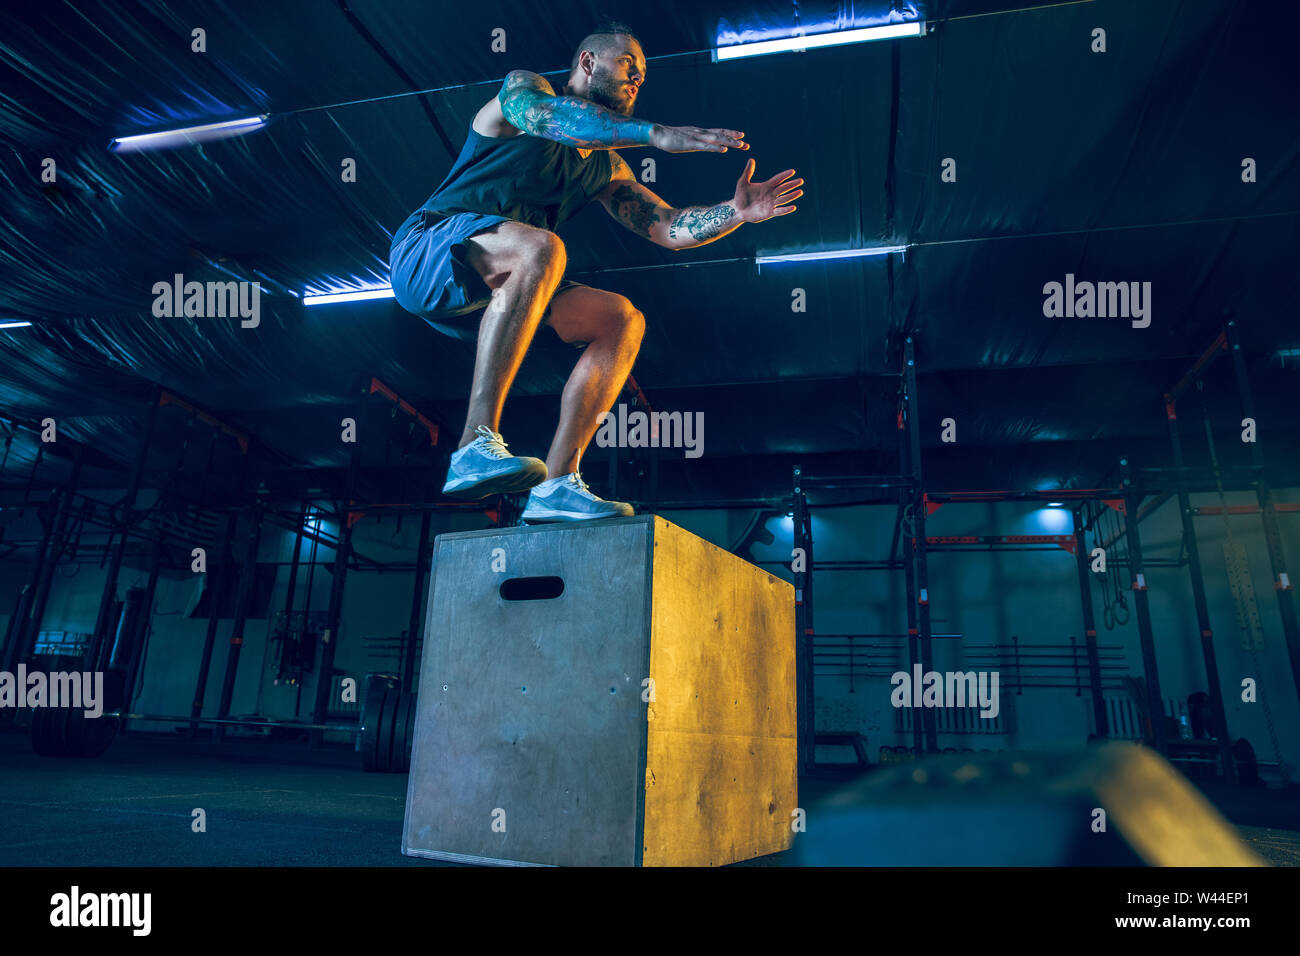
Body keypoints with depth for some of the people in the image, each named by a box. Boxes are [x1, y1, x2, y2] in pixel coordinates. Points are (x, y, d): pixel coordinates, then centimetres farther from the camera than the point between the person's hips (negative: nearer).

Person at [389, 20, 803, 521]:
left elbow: (667, 226, 12)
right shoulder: (522, 87, 2)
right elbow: (549, 116, -24)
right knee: (539, 248, -35)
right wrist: (655, 133, -35)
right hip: (424, 253, -7)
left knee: (621, 319, -6)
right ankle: (476, 447, -39)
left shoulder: (606, 168, 19)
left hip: (488, 292, 7)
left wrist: (735, 211, -6)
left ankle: (556, 485, -18)